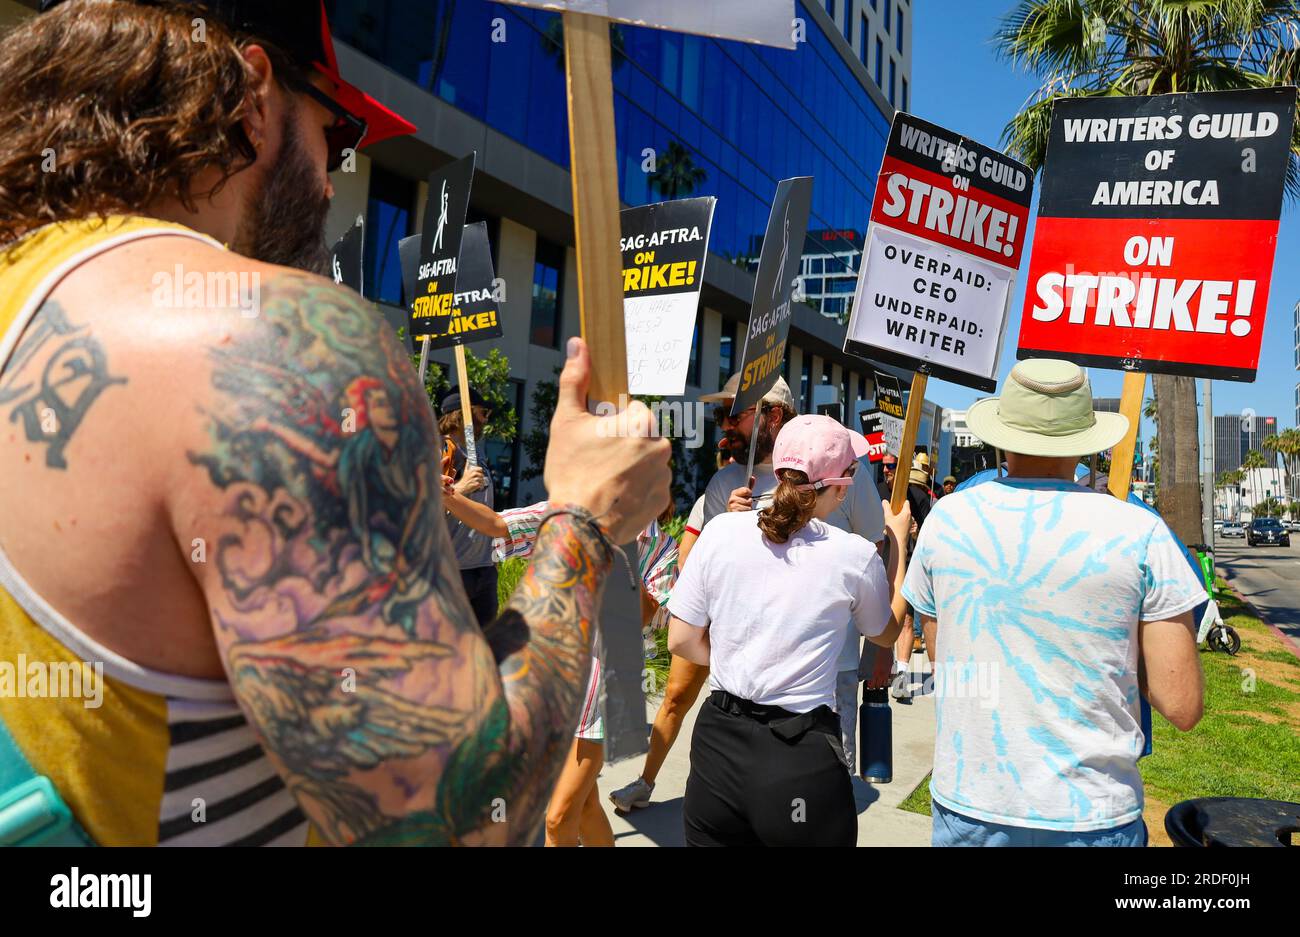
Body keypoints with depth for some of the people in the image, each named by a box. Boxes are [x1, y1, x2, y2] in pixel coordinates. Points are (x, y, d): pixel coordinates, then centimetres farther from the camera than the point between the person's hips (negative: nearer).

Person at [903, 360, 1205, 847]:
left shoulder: (946, 518, -5)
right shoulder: (1140, 533, -10)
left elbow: (944, 660, 5)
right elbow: (1181, 707, -9)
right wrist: (1124, 652, 8)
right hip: (1092, 816, -1)